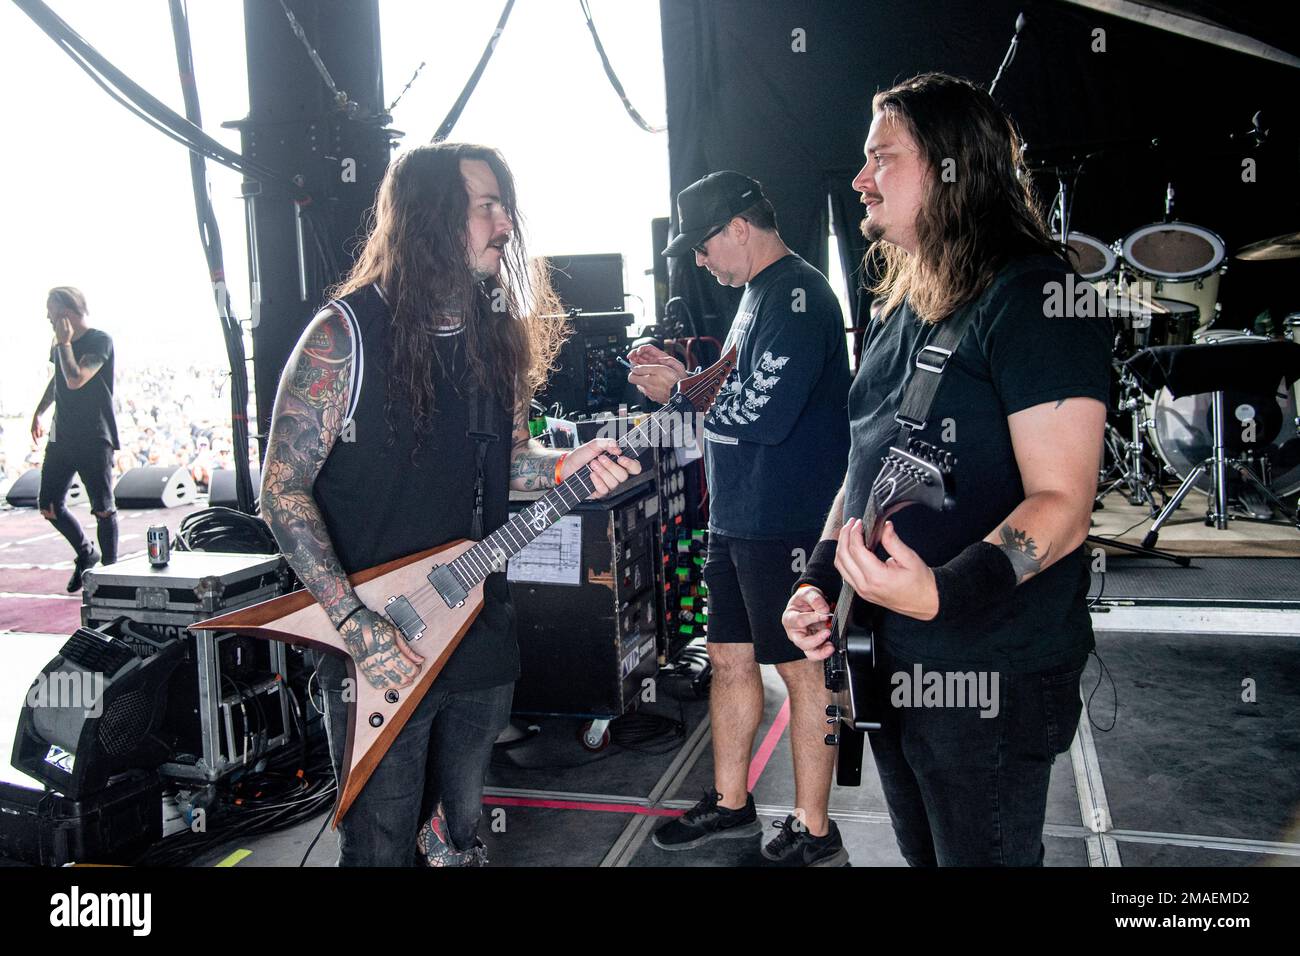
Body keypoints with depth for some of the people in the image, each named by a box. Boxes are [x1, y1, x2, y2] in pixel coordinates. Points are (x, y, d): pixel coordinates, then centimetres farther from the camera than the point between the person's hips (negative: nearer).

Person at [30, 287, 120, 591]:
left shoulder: (100, 340, -11)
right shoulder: (60, 342, 11)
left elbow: (75, 380, -23)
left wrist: (64, 343, -14)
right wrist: (39, 412, 28)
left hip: (94, 440, -7)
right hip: (61, 437, 7)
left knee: (103, 510, -3)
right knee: (49, 507, 8)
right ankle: (86, 554, 27)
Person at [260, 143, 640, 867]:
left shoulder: (502, 333, 4)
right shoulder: (346, 335, -14)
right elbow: (283, 488, -13)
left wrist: (561, 466, -6)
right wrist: (355, 623, -20)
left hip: (481, 636, 5)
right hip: (378, 652, -5)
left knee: (460, 833, 21)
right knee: (382, 846, 10)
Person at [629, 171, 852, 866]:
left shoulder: (797, 294, -15)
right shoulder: (759, 294, 17)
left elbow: (765, 414, -23)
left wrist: (681, 393, -10)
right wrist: (684, 376, 9)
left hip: (786, 523, -10)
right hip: (736, 518, 10)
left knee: (803, 670, 2)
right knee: (730, 658, 16)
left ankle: (813, 833, 17)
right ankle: (730, 804, 31)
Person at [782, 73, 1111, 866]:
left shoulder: (1036, 296, -15)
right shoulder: (898, 311, 11)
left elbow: (1062, 502, -22)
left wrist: (939, 594, -37)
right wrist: (819, 582, 4)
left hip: (992, 677, -8)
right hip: (890, 664, 8)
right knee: (922, 851, 24)